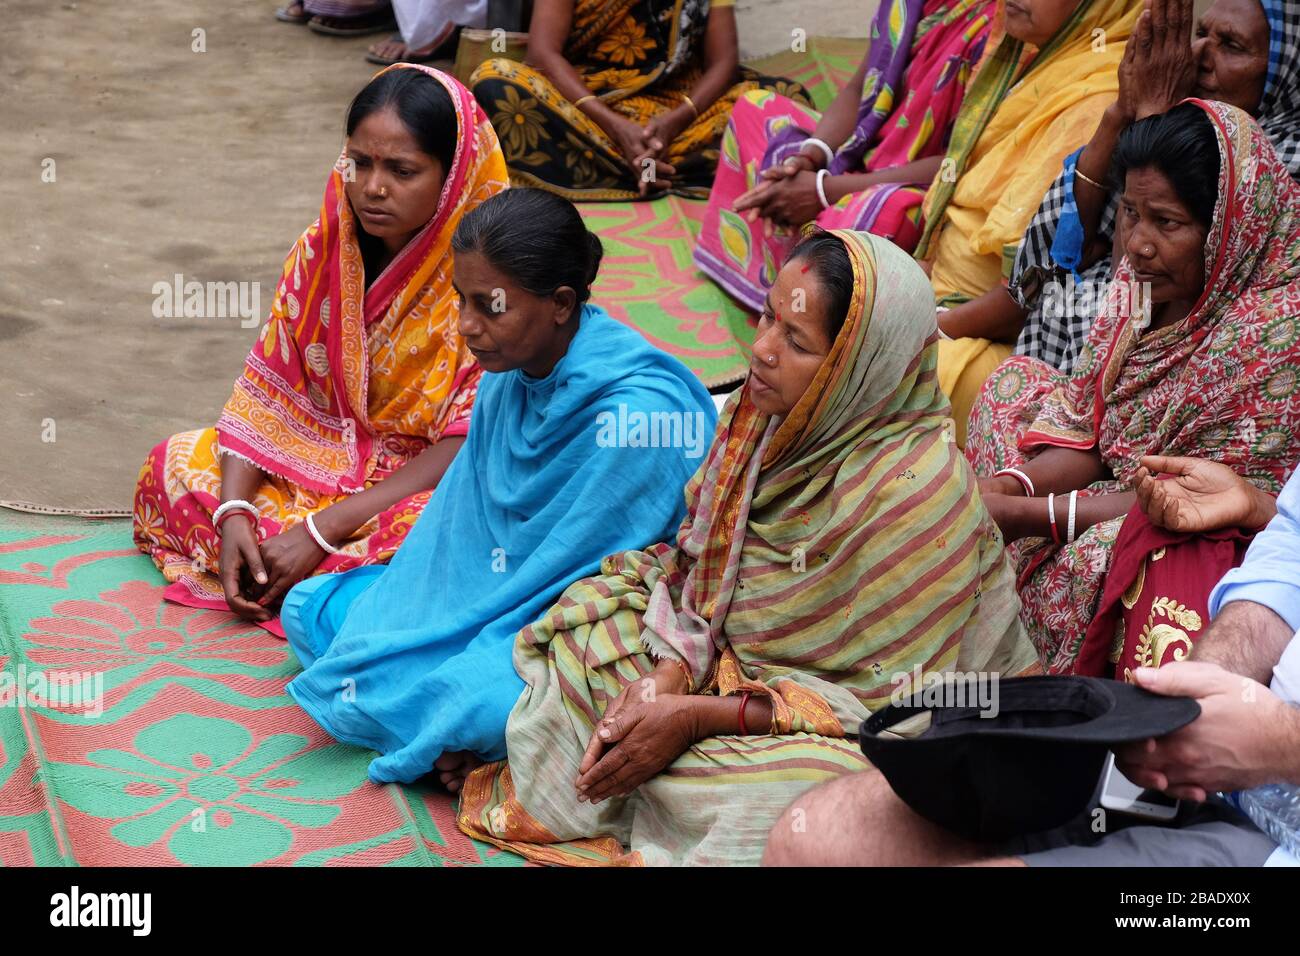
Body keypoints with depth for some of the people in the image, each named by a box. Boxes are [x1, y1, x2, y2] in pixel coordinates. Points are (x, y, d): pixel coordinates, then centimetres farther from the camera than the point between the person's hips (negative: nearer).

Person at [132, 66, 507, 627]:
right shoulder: (322, 250, -5)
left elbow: (467, 446, -24)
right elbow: (266, 388, -3)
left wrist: (321, 529, -27)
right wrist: (232, 511, -21)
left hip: (432, 480, -5)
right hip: (331, 449, 6)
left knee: (413, 535, -39)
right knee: (173, 465, -5)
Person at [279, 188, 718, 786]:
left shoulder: (638, 414, -27)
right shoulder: (510, 374, -2)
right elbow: (461, 523, 6)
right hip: (497, 591, 9)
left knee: (479, 702, -38)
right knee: (309, 609, 5)